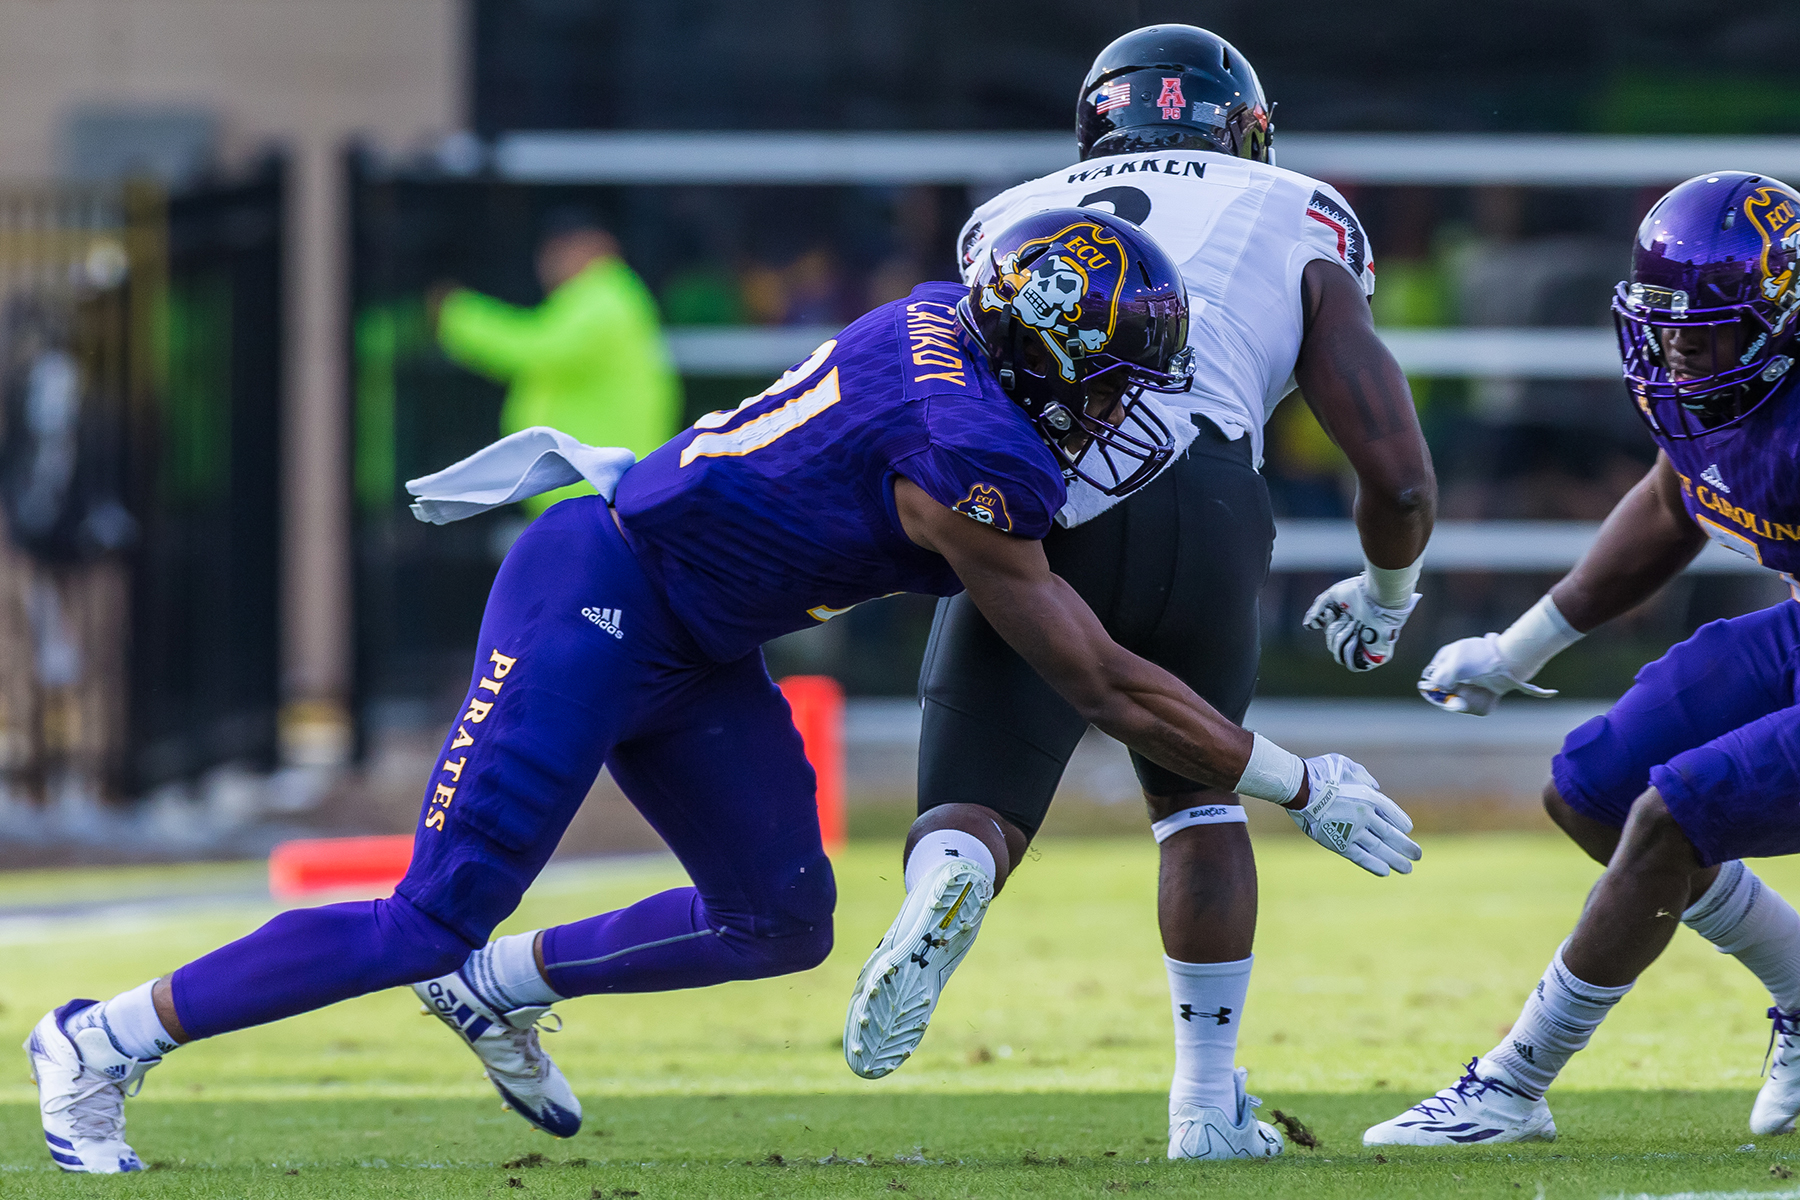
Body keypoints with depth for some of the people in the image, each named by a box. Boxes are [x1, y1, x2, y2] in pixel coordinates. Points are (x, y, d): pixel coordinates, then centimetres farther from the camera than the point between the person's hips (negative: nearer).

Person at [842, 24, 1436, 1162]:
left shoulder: (1006, 220, 32)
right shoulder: (1301, 226, 26)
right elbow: (1399, 479, 20)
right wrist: (1385, 601, 39)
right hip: (1194, 504, 0)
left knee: (973, 813, 5)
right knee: (1196, 792, 26)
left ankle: (943, 895, -32)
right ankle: (1209, 1100, 25)